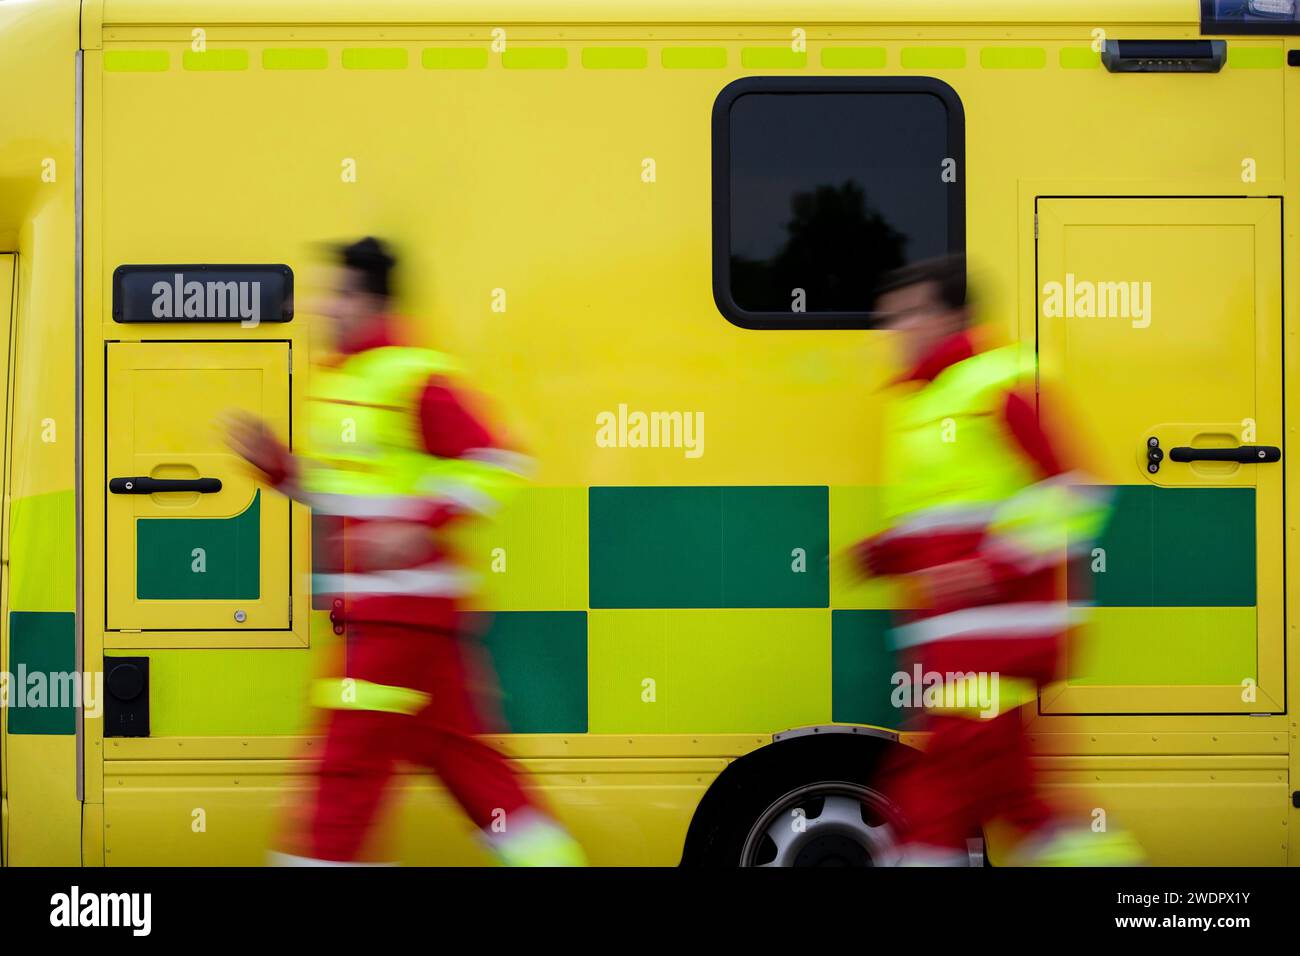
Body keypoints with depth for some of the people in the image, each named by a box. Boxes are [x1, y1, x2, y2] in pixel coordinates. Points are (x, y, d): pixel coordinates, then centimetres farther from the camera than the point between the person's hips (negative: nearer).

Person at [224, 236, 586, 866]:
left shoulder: (418, 379, -12)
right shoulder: (328, 382, 15)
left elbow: (491, 464, -15)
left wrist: (420, 526, -22)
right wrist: (274, 461, 7)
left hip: (405, 600, -9)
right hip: (364, 603, 9)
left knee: (354, 750, -6)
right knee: (449, 745, 12)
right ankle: (548, 853, 20)